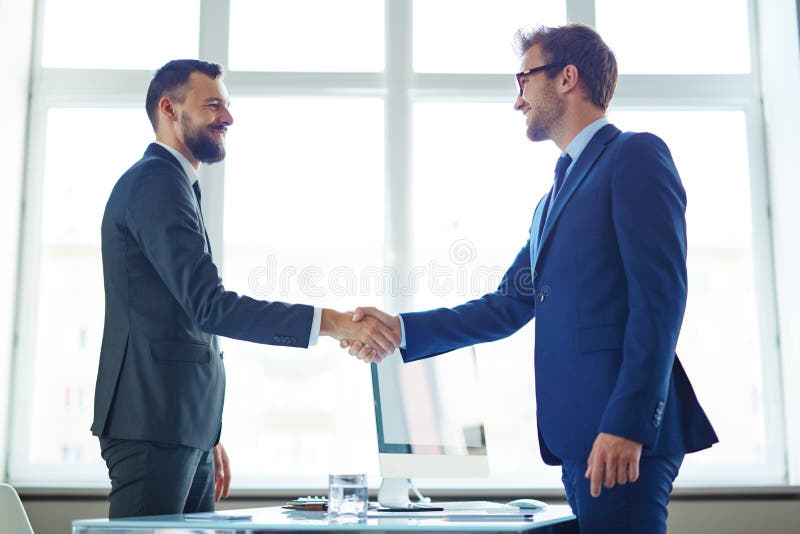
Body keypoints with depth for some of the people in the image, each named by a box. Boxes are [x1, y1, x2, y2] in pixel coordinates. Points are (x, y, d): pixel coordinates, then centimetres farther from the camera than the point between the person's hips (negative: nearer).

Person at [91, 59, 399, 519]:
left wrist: (208, 436, 21)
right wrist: (333, 322, -27)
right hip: (153, 428, -10)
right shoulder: (155, 182, -12)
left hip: (185, 429, 10)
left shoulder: (171, 184, 20)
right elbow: (209, 304, -23)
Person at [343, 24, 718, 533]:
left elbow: (660, 295, -14)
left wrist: (629, 425, -20)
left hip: (623, 433, -8)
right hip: (578, 434, 8)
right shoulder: (554, 199, 23)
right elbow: (507, 309, 21)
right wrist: (403, 329, 11)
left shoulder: (636, 155, -4)